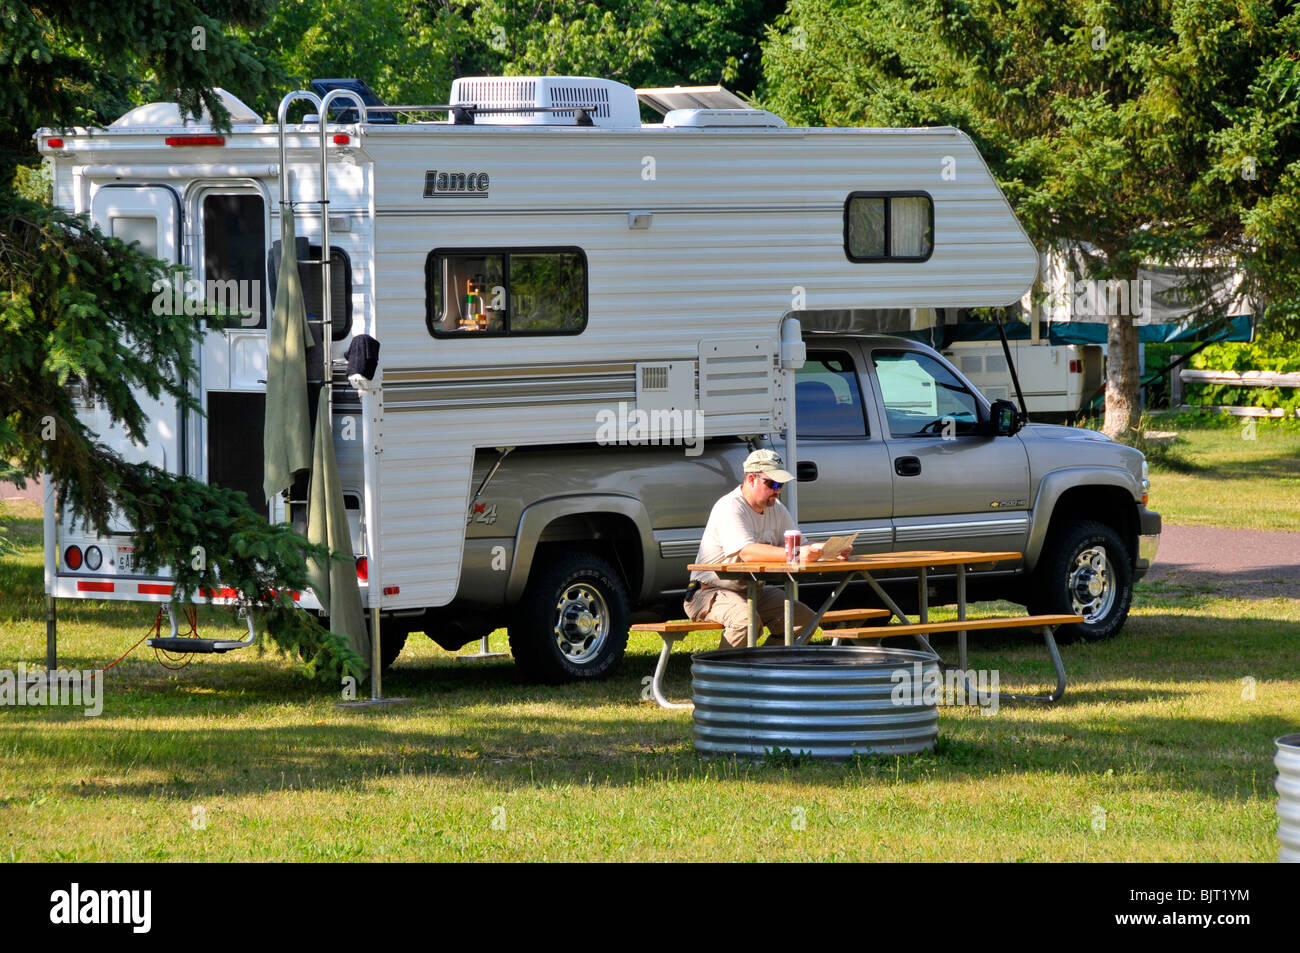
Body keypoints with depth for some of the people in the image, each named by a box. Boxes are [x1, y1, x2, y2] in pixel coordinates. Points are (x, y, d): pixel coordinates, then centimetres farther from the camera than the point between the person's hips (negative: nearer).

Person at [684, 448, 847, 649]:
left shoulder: (776, 509, 9)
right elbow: (747, 552, -34)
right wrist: (795, 555, -44)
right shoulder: (729, 508, -19)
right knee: (746, 621, -37)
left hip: (754, 591, 8)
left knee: (806, 619, -5)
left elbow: (798, 546, 5)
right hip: (711, 592, -8)